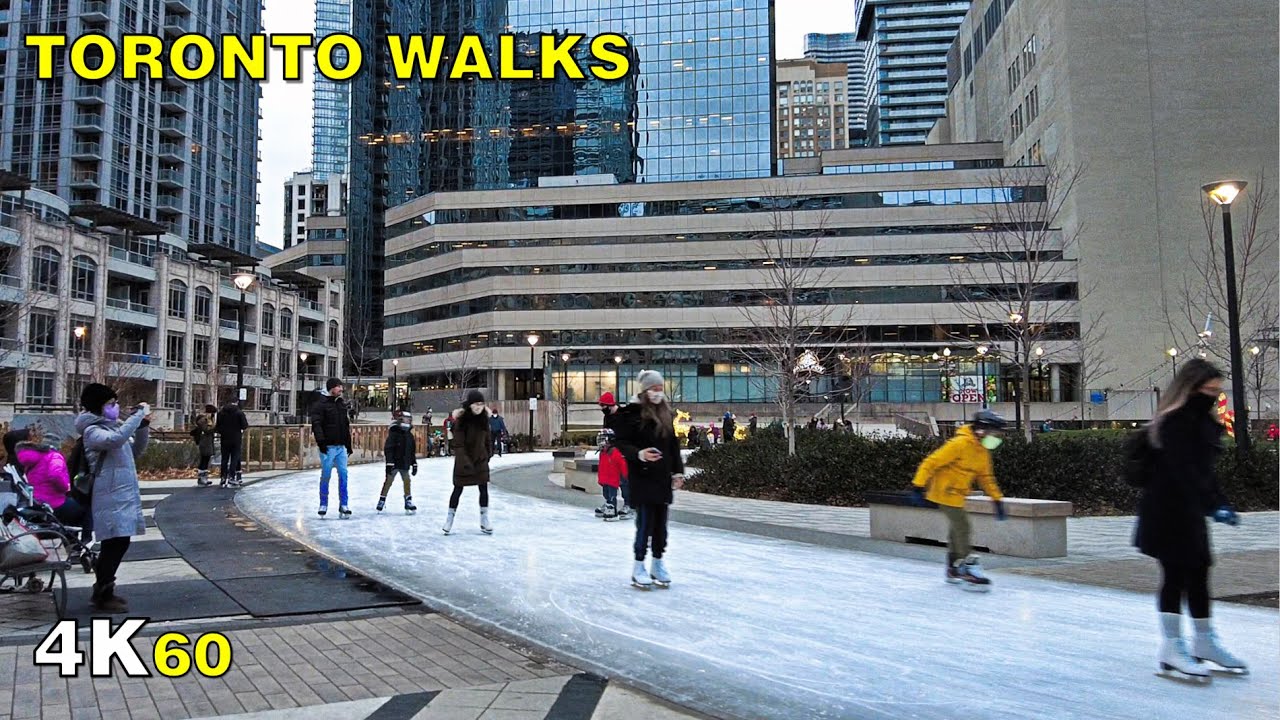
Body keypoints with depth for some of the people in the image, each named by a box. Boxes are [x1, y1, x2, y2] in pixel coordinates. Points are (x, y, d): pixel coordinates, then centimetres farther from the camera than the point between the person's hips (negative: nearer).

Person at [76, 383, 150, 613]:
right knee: (114, 544, -7)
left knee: (117, 545, 14)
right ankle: (103, 597, 4)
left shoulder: (113, 426, 14)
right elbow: (116, 439, -34)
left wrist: (144, 426, 5)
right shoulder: (93, 431, -13)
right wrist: (139, 415, -29)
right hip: (112, 498, -9)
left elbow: (136, 450, 19)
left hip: (123, 495, 9)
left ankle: (102, 591, 26)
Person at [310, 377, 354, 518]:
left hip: (341, 446, 6)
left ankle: (343, 505, 7)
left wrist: (348, 443, 19)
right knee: (326, 475, 1)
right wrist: (321, 441, -23)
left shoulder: (342, 403, 14)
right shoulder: (320, 404, -8)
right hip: (328, 446, -6)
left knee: (343, 474, 2)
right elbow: (316, 424, -15)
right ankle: (323, 505, 12)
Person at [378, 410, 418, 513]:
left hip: (405, 464, 6)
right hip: (394, 463, -6)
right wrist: (389, 463, -22)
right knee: (388, 481, 0)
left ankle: (408, 502, 12)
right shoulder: (393, 434, -12)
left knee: (407, 481, 5)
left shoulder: (409, 436, 8)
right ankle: (381, 501, 11)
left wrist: (414, 464, 14)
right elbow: (388, 449, -17)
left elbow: (413, 451, 15)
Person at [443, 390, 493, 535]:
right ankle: (449, 520, 19)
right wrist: (465, 461, -24)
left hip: (481, 459, 4)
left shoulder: (484, 418, -3)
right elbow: (458, 443, -18)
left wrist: (488, 454, 7)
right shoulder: (462, 420, -16)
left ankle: (484, 521, 10)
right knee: (458, 489, 6)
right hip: (464, 460, -4)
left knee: (484, 489, 2)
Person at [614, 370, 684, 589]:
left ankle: (658, 563, 23)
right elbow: (622, 443, -10)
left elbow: (674, 445, 15)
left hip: (663, 477, 6)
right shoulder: (632, 413, -8)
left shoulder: (666, 413, 11)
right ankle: (638, 567, 9)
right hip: (642, 477, -6)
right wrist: (639, 454, -27)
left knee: (661, 522, 11)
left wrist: (677, 471, 10)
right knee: (645, 522, -4)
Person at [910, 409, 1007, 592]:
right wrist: (918, 487, -25)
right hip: (945, 492, -10)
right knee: (962, 528, -12)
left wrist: (998, 499, 14)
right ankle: (970, 572, -9)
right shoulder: (960, 444, -22)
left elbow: (986, 477, 20)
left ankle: (953, 570, 30)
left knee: (958, 529, 17)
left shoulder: (983, 452, 6)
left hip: (957, 495, 10)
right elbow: (932, 462, -23)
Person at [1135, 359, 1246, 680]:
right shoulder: (1174, 422, -16)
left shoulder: (1202, 420, 14)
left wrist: (1220, 503, 14)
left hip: (1189, 510, 9)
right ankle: (1172, 648, 3)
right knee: (1175, 575, -4)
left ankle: (1204, 643, 26)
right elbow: (1183, 472, -24)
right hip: (1168, 511, -9)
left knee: (1198, 574, 14)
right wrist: (1213, 506, -28)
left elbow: (1204, 469, 19)